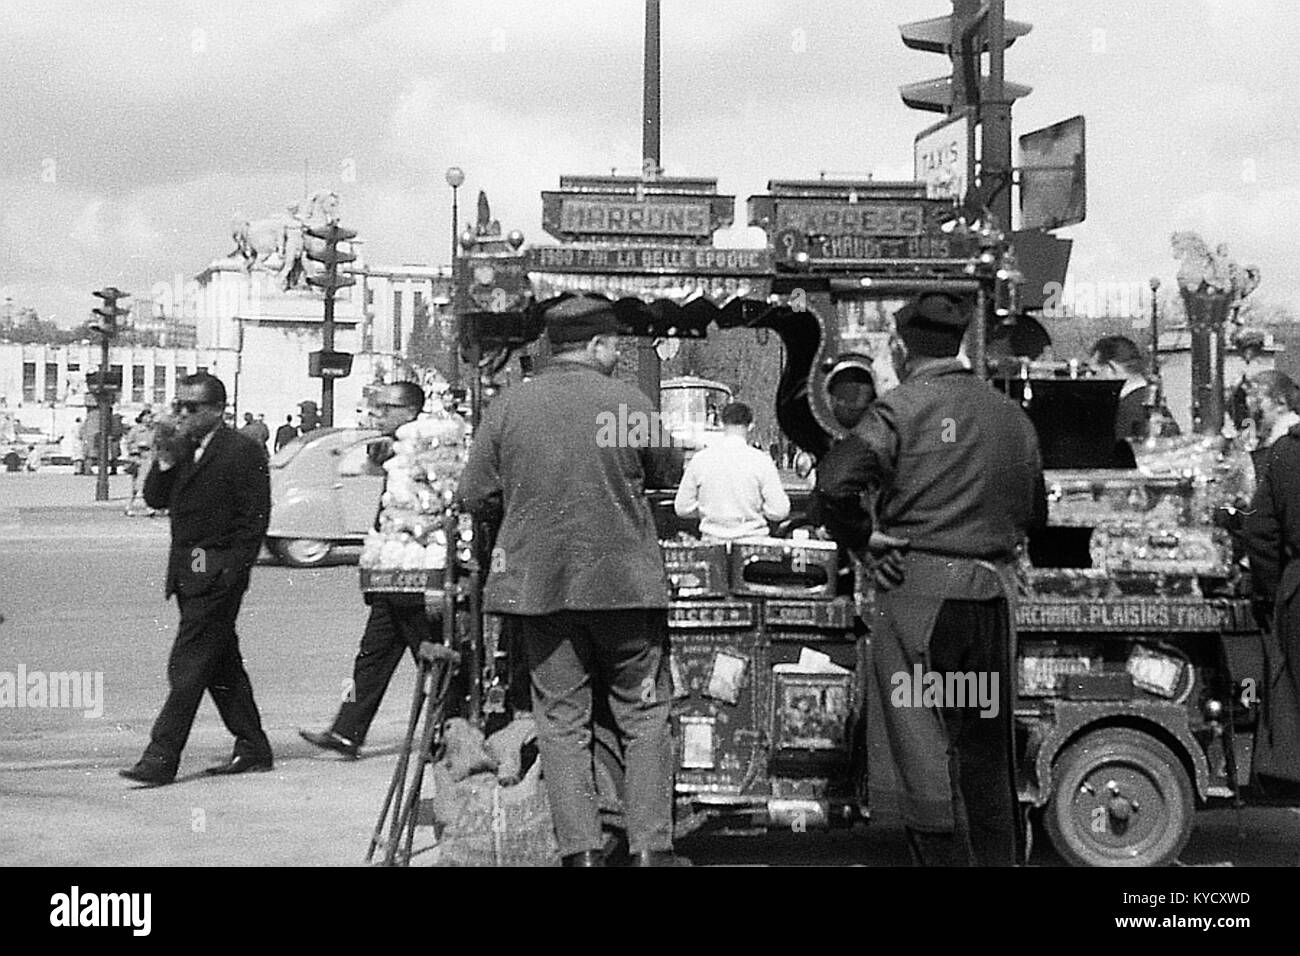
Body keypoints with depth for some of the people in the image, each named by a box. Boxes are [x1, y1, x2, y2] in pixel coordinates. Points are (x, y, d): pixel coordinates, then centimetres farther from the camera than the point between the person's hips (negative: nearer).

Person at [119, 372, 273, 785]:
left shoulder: (242, 452, -10)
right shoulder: (182, 448, 14)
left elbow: (255, 517, -11)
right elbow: (155, 499, 10)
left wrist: (233, 570, -16)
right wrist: (166, 460, -6)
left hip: (217, 575, -9)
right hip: (187, 571, 9)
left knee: (188, 666, -9)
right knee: (221, 663, 14)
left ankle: (161, 758, -8)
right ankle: (252, 748, 23)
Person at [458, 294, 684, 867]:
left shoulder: (507, 407, 0)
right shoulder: (630, 404, -4)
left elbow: (474, 498, 2)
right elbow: (671, 476, 8)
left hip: (536, 580, 2)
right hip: (625, 581, -1)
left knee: (561, 721, 8)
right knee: (644, 717, 9)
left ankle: (581, 850, 6)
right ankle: (650, 846, 6)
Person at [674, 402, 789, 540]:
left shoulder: (700, 459, 1)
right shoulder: (761, 461, -4)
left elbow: (682, 509, 6)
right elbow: (779, 512, -5)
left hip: (711, 539, 2)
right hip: (752, 539, -2)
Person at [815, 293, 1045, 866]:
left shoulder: (901, 409, -5)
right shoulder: (1012, 416, 12)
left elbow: (832, 482, -15)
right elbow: (1035, 512, 17)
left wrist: (861, 538, -1)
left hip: (918, 589, -5)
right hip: (993, 593, 6)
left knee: (925, 753, -2)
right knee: (988, 754, 15)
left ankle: (946, 859, -3)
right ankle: (998, 860, 22)